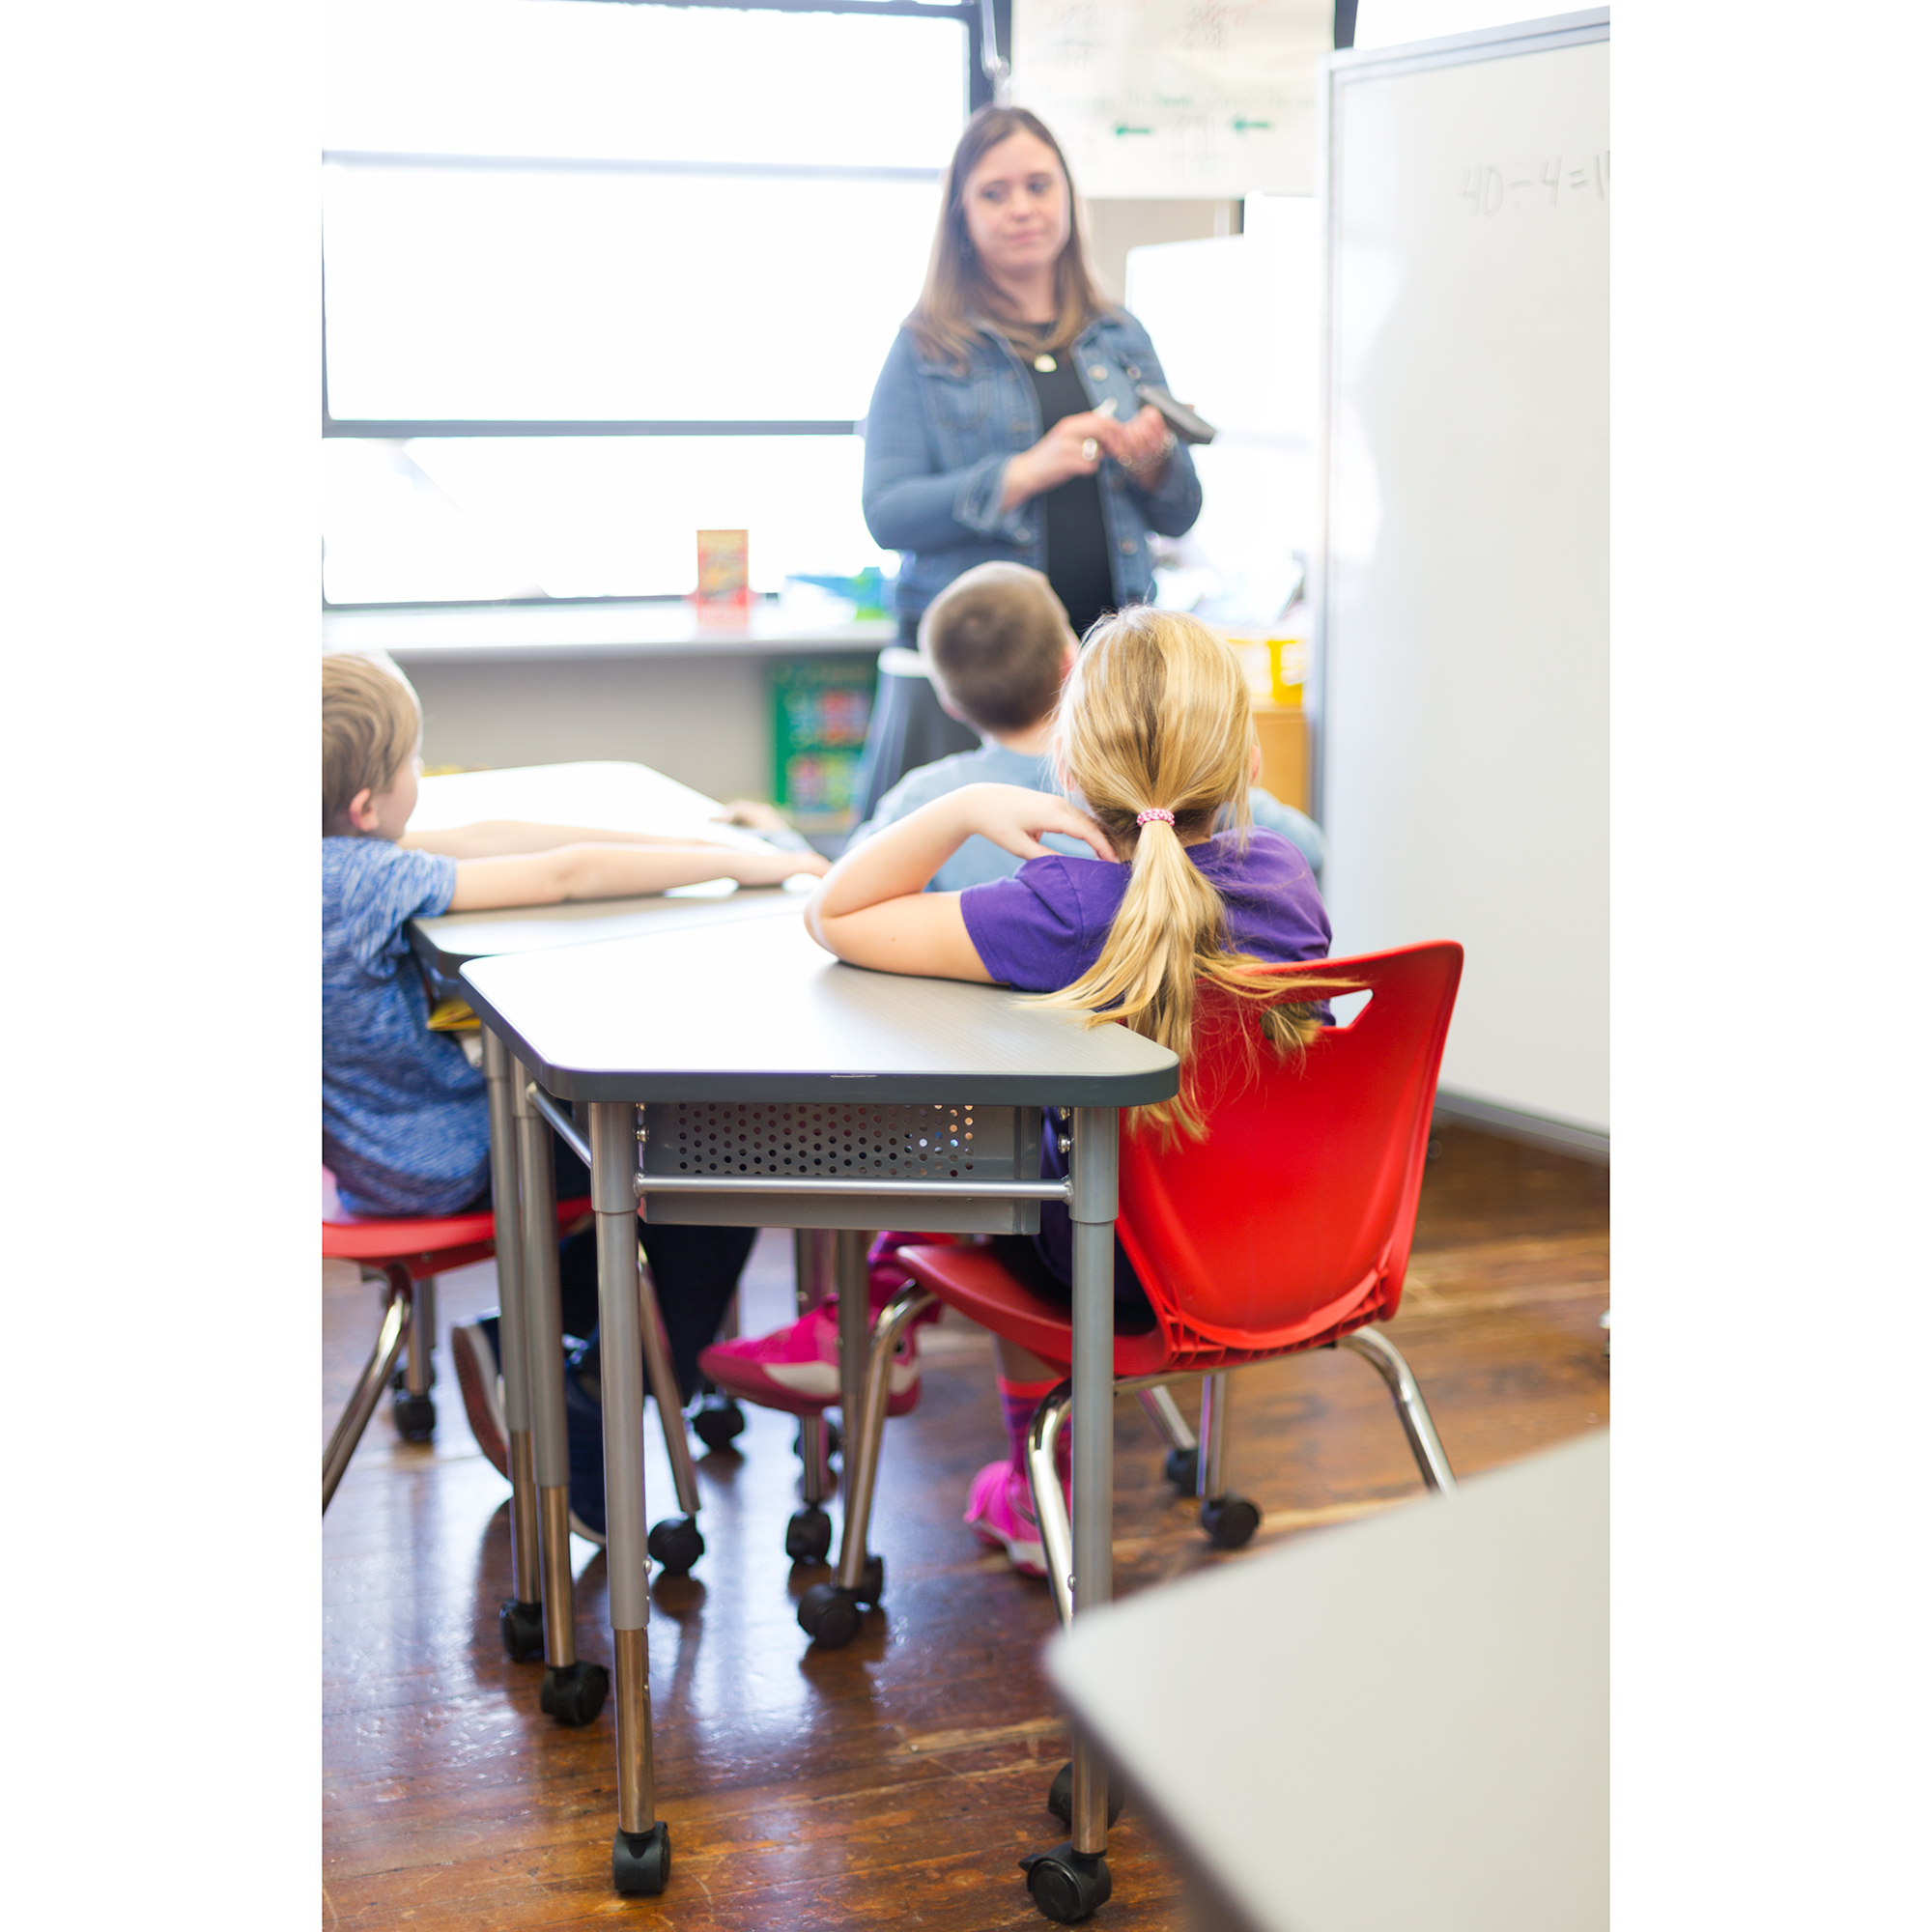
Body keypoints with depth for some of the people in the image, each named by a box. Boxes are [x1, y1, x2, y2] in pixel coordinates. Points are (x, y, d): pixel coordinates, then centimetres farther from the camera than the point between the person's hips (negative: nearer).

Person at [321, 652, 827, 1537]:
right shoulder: (364, 880, -28)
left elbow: (492, 837, 0)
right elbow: (567, 875, -26)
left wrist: (674, 843, -3)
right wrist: (743, 864, -16)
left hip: (377, 1152, 10)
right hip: (437, 1168, -10)